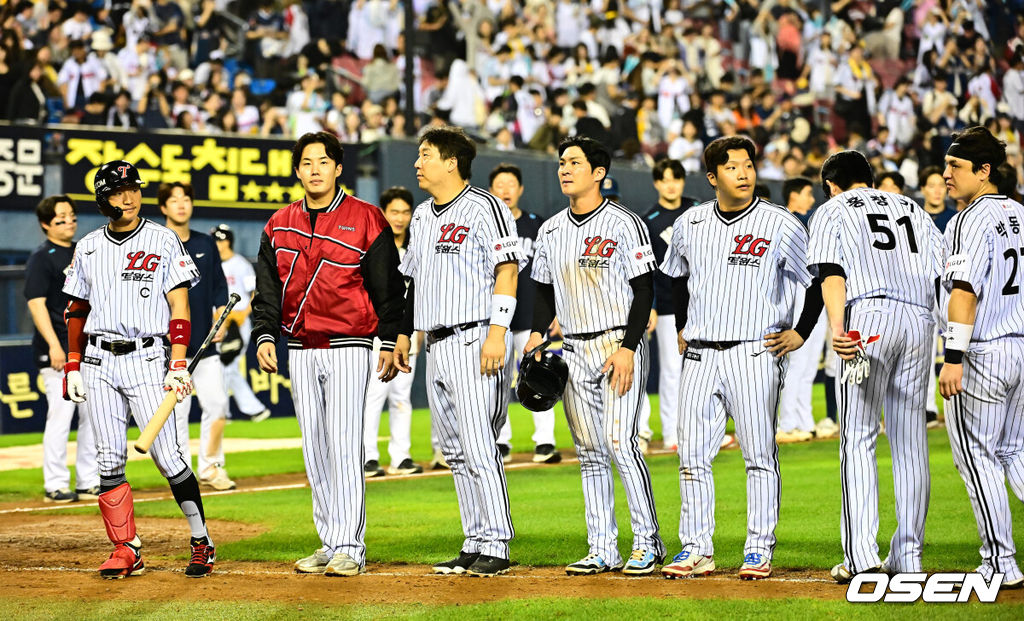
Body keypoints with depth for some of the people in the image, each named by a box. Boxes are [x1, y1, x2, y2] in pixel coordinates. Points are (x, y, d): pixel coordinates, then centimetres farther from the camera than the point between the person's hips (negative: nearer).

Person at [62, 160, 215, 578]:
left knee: (166, 454, -10)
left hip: (145, 358, -4)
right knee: (109, 460, 0)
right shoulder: (88, 248, 12)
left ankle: (201, 541, 0)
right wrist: (73, 366, 11)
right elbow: (77, 311, 18)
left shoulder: (163, 241, 1)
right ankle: (126, 551, 5)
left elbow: (179, 307, -4)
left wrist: (178, 365, -13)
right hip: (98, 362, 4)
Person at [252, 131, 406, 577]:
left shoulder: (366, 219, -3)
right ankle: (329, 545, 13)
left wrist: (390, 342, -5)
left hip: (348, 347, -5)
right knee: (315, 451, 7)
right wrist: (264, 336, 0)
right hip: (300, 351, 5)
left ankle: (349, 547, -11)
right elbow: (267, 287, 13)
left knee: (344, 445, -12)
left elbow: (388, 286, -1)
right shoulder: (279, 225, 11)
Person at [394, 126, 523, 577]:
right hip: (436, 346, 9)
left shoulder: (485, 208, -8)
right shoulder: (422, 216, 18)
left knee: (478, 448, -11)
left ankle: (496, 546, -7)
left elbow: (507, 269, -13)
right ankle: (475, 543, 14)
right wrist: (404, 333, 18)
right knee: (455, 452, 9)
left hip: (475, 341, -9)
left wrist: (497, 334, -20)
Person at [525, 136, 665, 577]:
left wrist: (628, 347, -17)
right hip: (574, 351, 6)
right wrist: (537, 333, 1)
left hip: (620, 346, -6)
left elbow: (644, 290, -8)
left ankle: (647, 542, -5)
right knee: (589, 452, 6)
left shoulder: (623, 223, -6)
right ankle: (602, 550, 10)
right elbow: (545, 291, 19)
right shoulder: (551, 230, 12)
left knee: (620, 442, -14)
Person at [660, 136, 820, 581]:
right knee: (692, 455, 2)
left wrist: (800, 333, -1)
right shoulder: (689, 225, 9)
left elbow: (820, 280, 1)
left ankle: (760, 549, 5)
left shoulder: (780, 224, -4)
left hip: (755, 354, -4)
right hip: (700, 356, 4)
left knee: (759, 454, -1)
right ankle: (696, 549, 9)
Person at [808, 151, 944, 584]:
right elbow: (947, 271, 14)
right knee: (911, 443, 8)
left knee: (857, 439, -4)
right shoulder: (912, 208, 26)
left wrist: (836, 328, -18)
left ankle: (861, 554, -13)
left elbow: (832, 273, -5)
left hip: (869, 316, -4)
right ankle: (907, 555, 8)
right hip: (920, 320, 4)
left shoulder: (831, 211, 13)